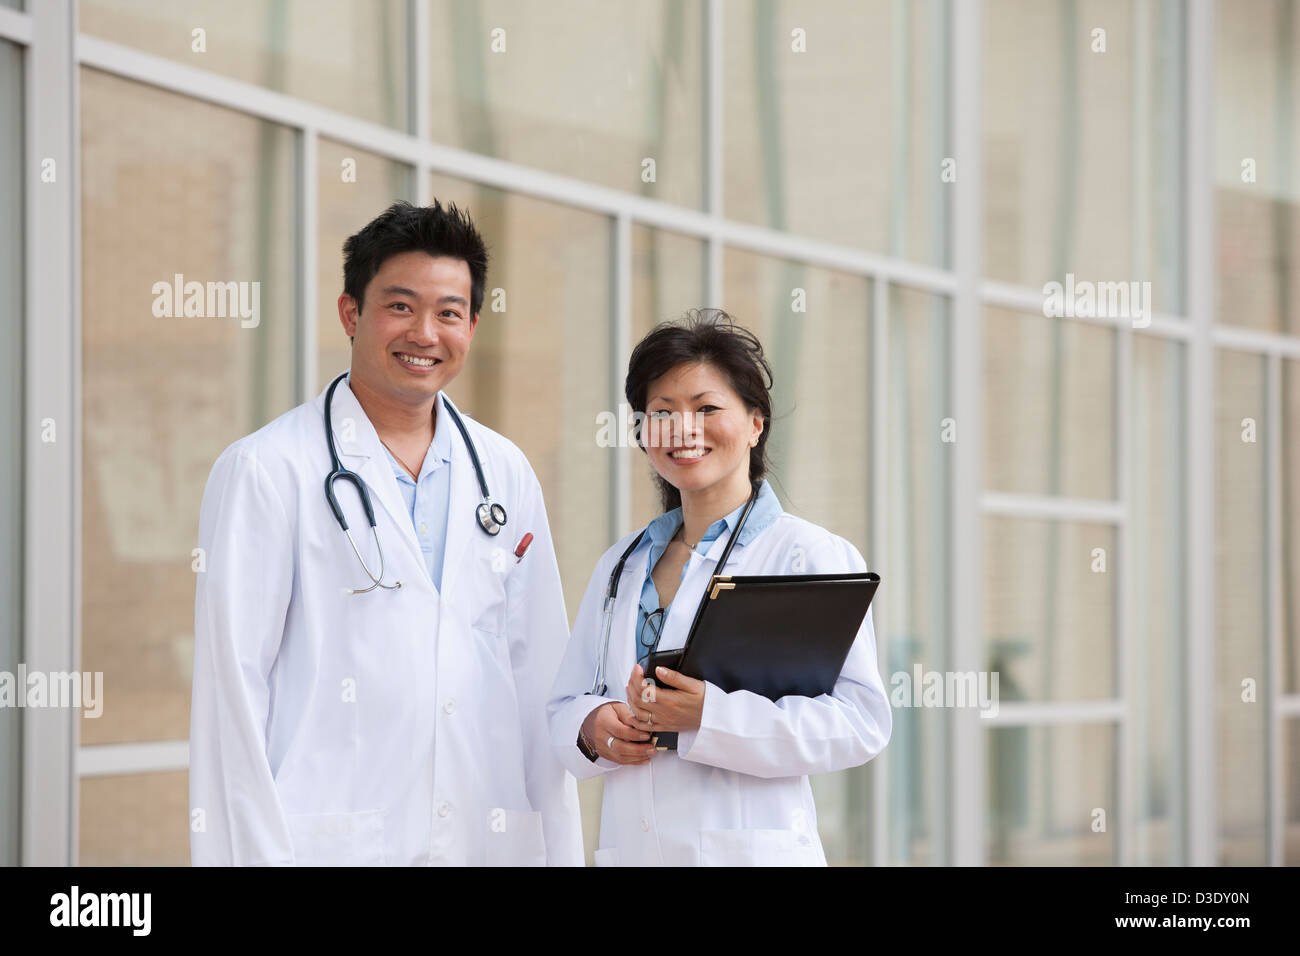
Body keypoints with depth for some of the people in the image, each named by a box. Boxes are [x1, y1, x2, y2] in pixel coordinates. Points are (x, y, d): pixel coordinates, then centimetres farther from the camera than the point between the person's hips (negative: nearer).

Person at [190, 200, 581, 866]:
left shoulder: (507, 474, 13)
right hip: (332, 846, -4)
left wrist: (562, 853, 8)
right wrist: (253, 855, -12)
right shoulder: (264, 472, -2)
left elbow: (539, 677, 13)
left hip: (490, 840, 5)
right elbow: (231, 689, -6)